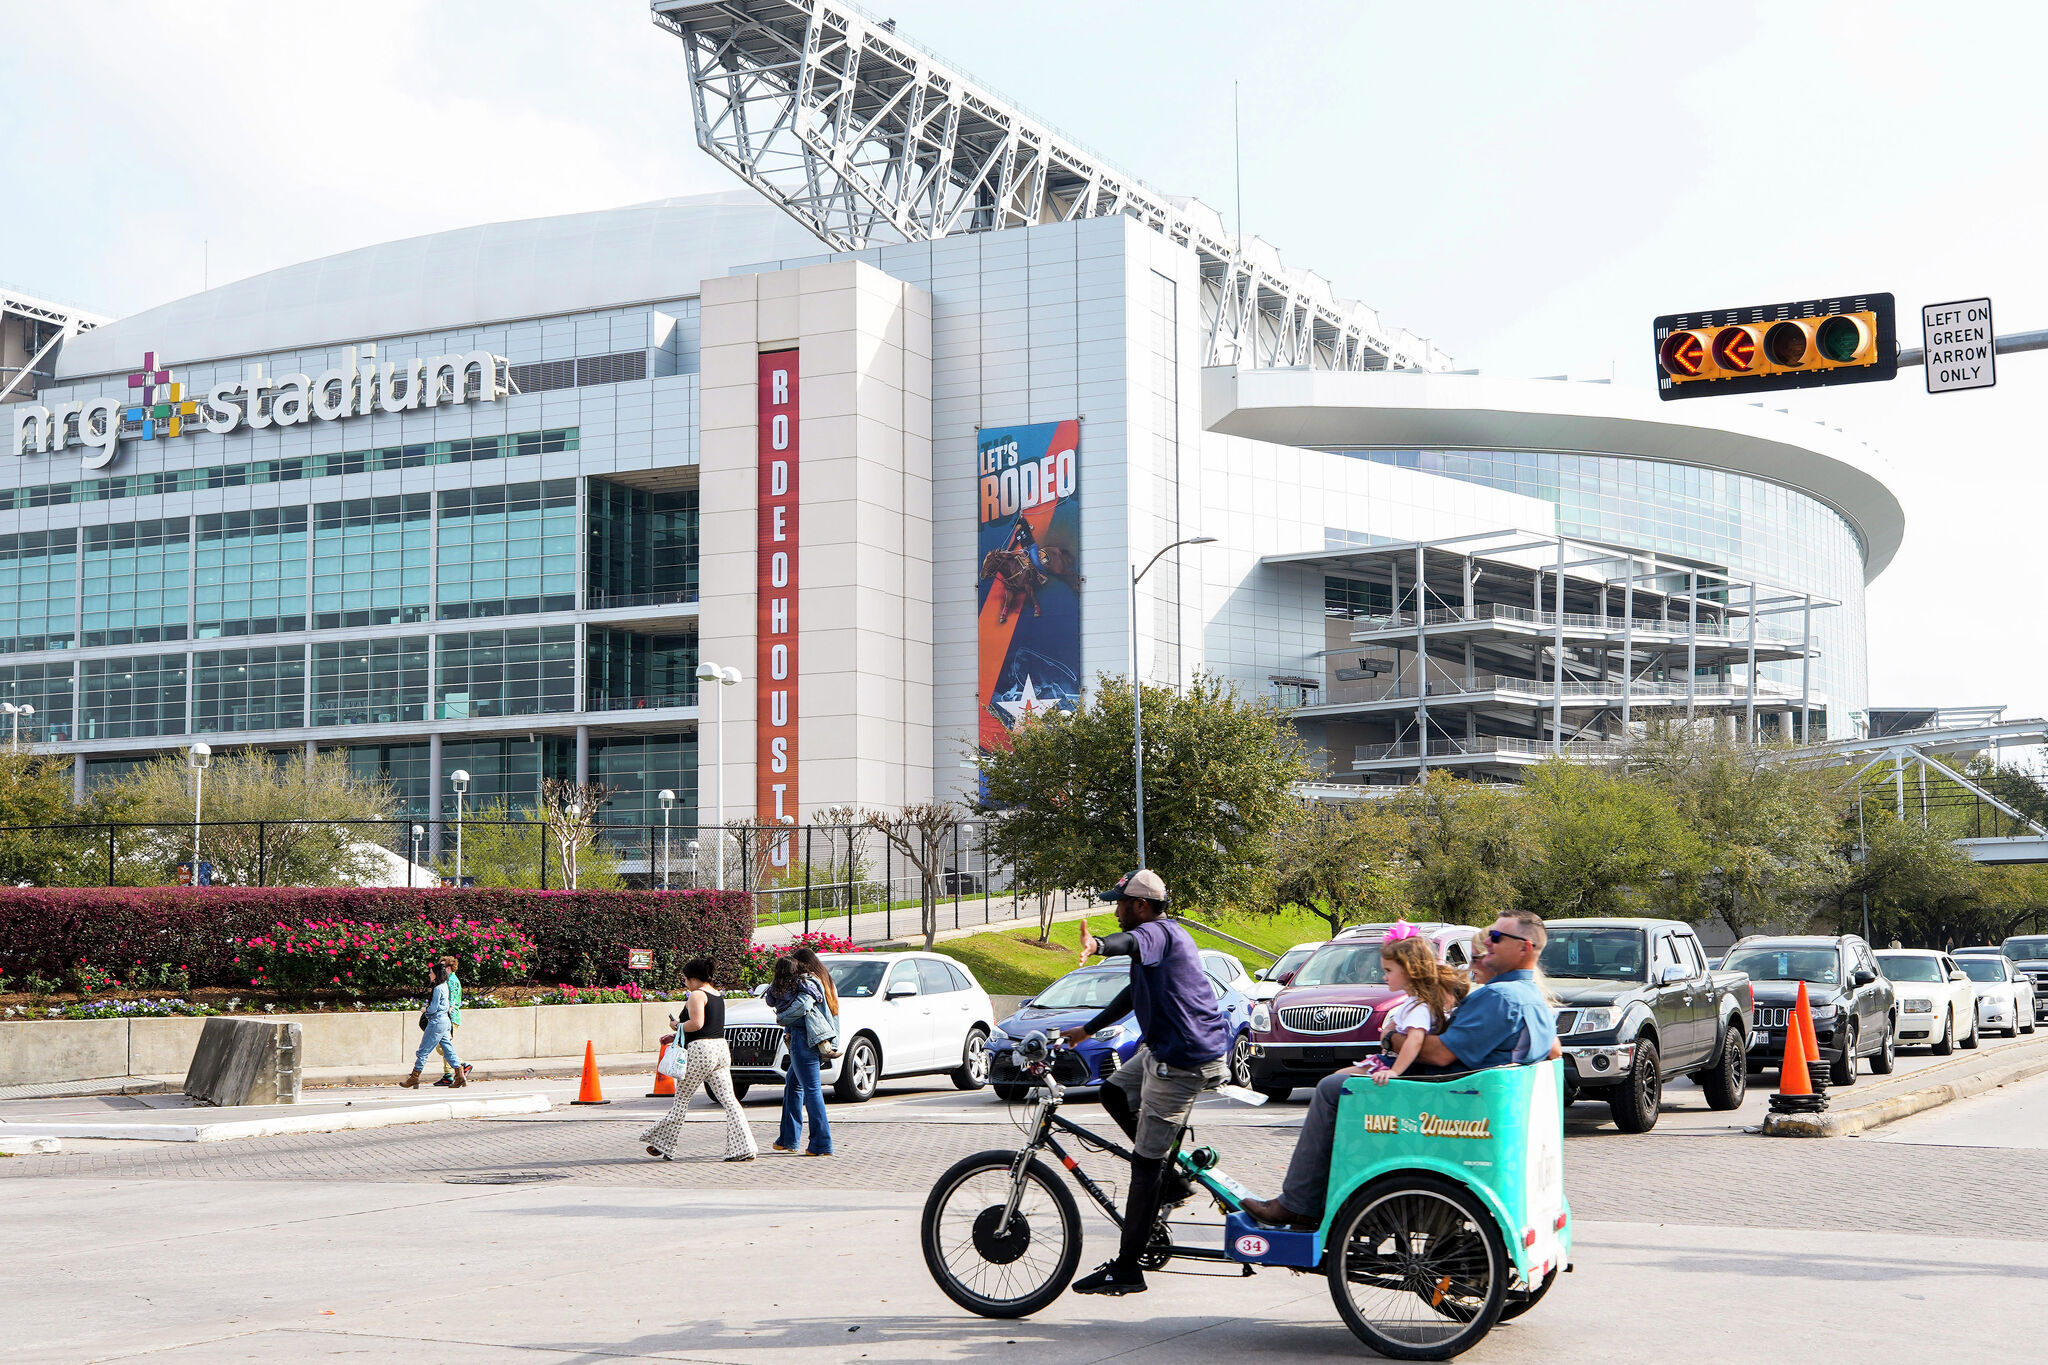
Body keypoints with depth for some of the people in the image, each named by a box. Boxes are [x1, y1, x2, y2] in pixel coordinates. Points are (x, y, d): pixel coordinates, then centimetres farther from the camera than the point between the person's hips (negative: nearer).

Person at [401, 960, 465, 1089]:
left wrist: (425, 1010, 3)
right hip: (444, 1020, 9)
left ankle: (414, 1079, 4)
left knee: (423, 1051, -2)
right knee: (448, 1050, 7)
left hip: (436, 1022, -9)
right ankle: (460, 1077, 1)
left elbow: (433, 1008, -16)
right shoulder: (445, 986, 13)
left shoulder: (438, 988, -15)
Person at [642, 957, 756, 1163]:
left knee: (681, 1100, 6)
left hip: (700, 1052, -8)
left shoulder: (697, 995, -9)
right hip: (721, 1048, 8)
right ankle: (743, 1148, -9)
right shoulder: (717, 996, 18)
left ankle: (663, 1144, 17)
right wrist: (675, 1037, 25)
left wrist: (678, 1025, -2)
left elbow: (696, 1024, -21)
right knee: (728, 1100, 0)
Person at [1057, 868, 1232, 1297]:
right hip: (1168, 1049, 10)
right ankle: (1171, 1178, 23)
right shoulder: (1166, 935, 18)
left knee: (1144, 1162, -5)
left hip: (1183, 1060, -10)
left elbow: (1130, 943, -42)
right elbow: (1133, 994, 30)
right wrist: (1087, 1029, 34)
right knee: (1114, 1093, 22)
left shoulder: (1156, 933, -16)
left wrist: (1097, 946, -63)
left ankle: (1126, 1270, -1)